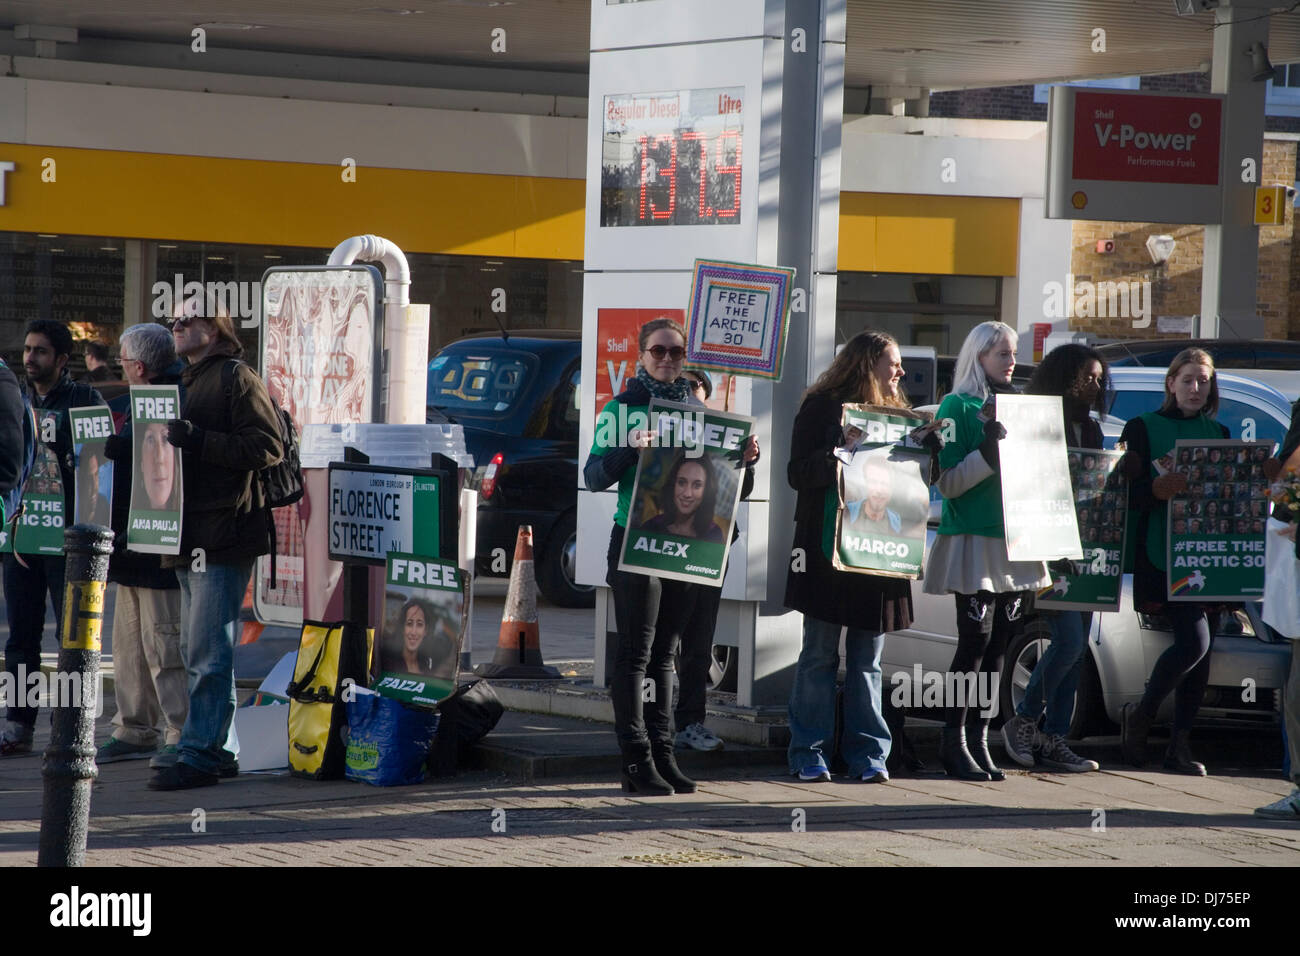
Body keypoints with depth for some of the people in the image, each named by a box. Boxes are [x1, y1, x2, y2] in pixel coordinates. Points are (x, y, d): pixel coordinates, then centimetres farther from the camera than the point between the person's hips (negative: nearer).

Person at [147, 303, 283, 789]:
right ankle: (218, 749, 16)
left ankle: (200, 753, -11)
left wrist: (198, 440, -22)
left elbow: (266, 447, -16)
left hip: (224, 533, -10)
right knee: (196, 651, 11)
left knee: (208, 652, -11)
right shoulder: (185, 382, 23)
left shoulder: (238, 379, -6)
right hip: (190, 538, 10)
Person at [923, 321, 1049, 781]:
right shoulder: (958, 406, -3)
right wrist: (988, 453, -22)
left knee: (998, 644, 6)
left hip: (1014, 542, 6)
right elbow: (949, 482, -10)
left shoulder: (1017, 405, 17)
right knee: (975, 642, -9)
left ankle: (979, 739, 11)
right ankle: (954, 740, -4)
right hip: (972, 540, -6)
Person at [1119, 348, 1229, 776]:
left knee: (1201, 650, 1)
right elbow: (1130, 491, -5)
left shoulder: (1218, 433, 18)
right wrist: (1156, 489, -26)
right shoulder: (1143, 428, 4)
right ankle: (1140, 714, 4)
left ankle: (1180, 744, 8)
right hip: (1160, 553, -5)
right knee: (1194, 641, -18)